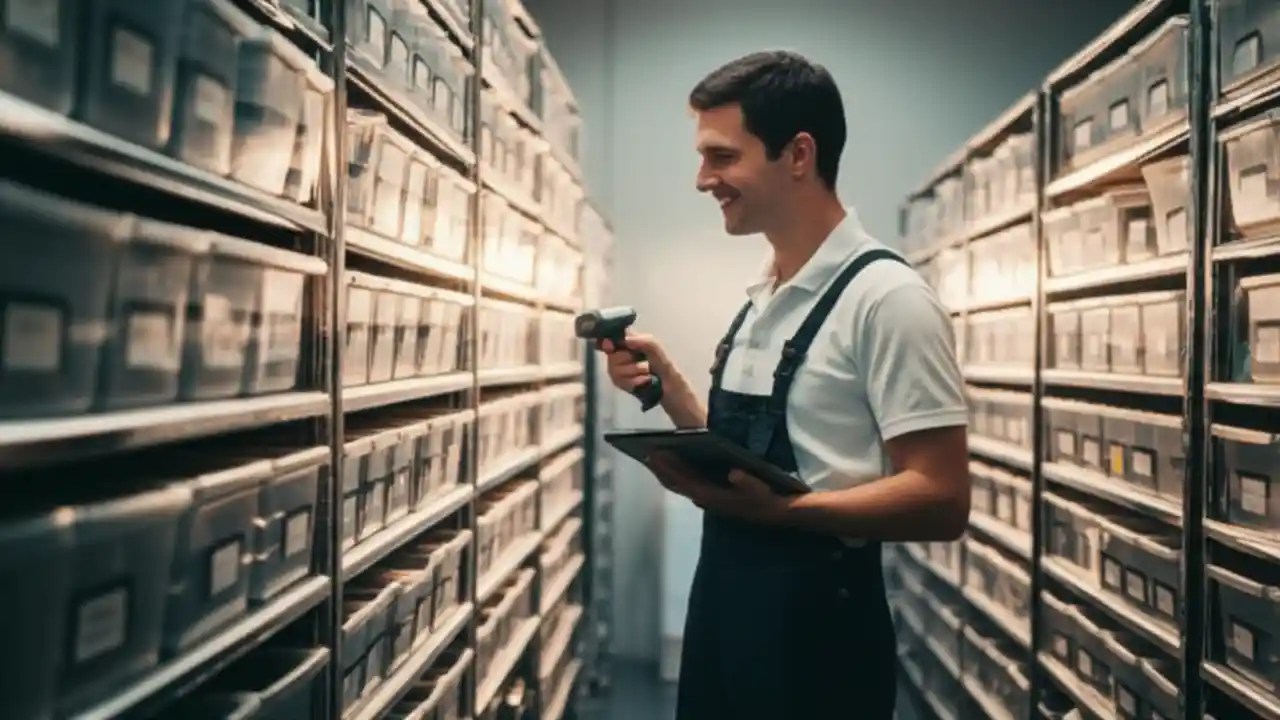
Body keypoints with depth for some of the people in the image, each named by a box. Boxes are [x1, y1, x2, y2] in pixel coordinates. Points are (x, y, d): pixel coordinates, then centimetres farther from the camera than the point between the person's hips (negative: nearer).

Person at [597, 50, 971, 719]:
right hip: (720, 606, 8)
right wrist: (666, 386, 0)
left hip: (815, 624, -8)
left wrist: (781, 508, -31)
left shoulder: (886, 296, -16)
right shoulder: (760, 300, 9)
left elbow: (940, 500, -20)